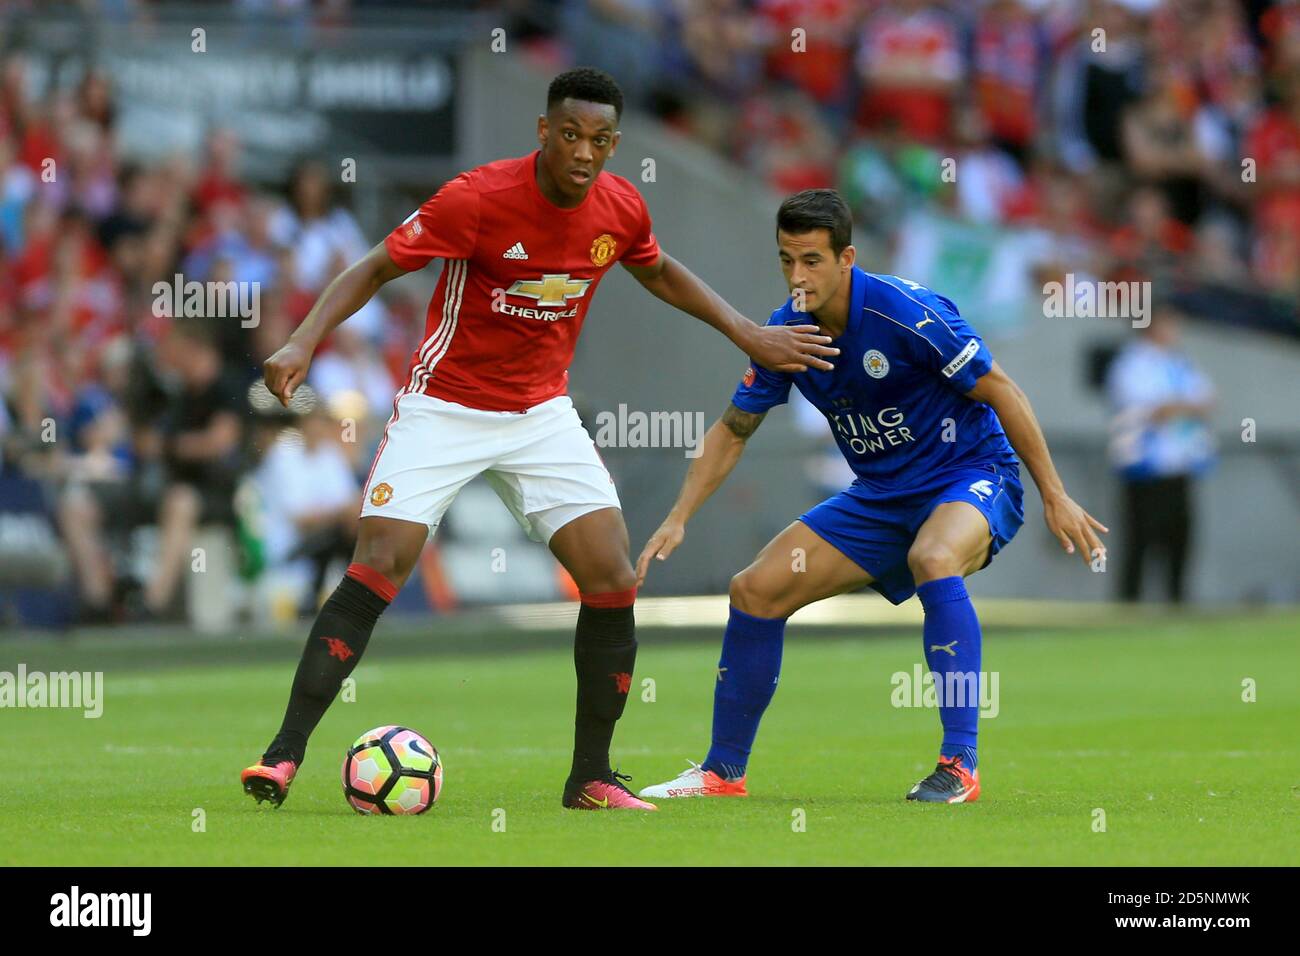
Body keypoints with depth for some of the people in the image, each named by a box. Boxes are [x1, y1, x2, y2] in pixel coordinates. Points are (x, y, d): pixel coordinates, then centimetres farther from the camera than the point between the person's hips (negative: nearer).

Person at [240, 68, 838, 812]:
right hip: (444, 408, -4)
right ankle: (285, 755, -10)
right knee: (377, 569, -18)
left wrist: (748, 335, 15)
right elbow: (374, 270, -13)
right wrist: (304, 344, -26)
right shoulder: (479, 198, -21)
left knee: (614, 580, -7)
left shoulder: (621, 208, -6)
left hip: (542, 414, 4)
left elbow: (658, 271, 18)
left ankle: (592, 778, 6)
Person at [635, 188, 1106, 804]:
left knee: (933, 557, -39)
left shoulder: (906, 313, -24)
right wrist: (679, 518, -2)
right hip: (880, 497, 7)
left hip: (973, 478, -7)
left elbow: (999, 392, -16)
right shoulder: (786, 332, -5)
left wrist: (1055, 497, -15)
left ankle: (960, 768, -35)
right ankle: (723, 772, 13)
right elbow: (734, 429, 8)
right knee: (756, 590, -3)